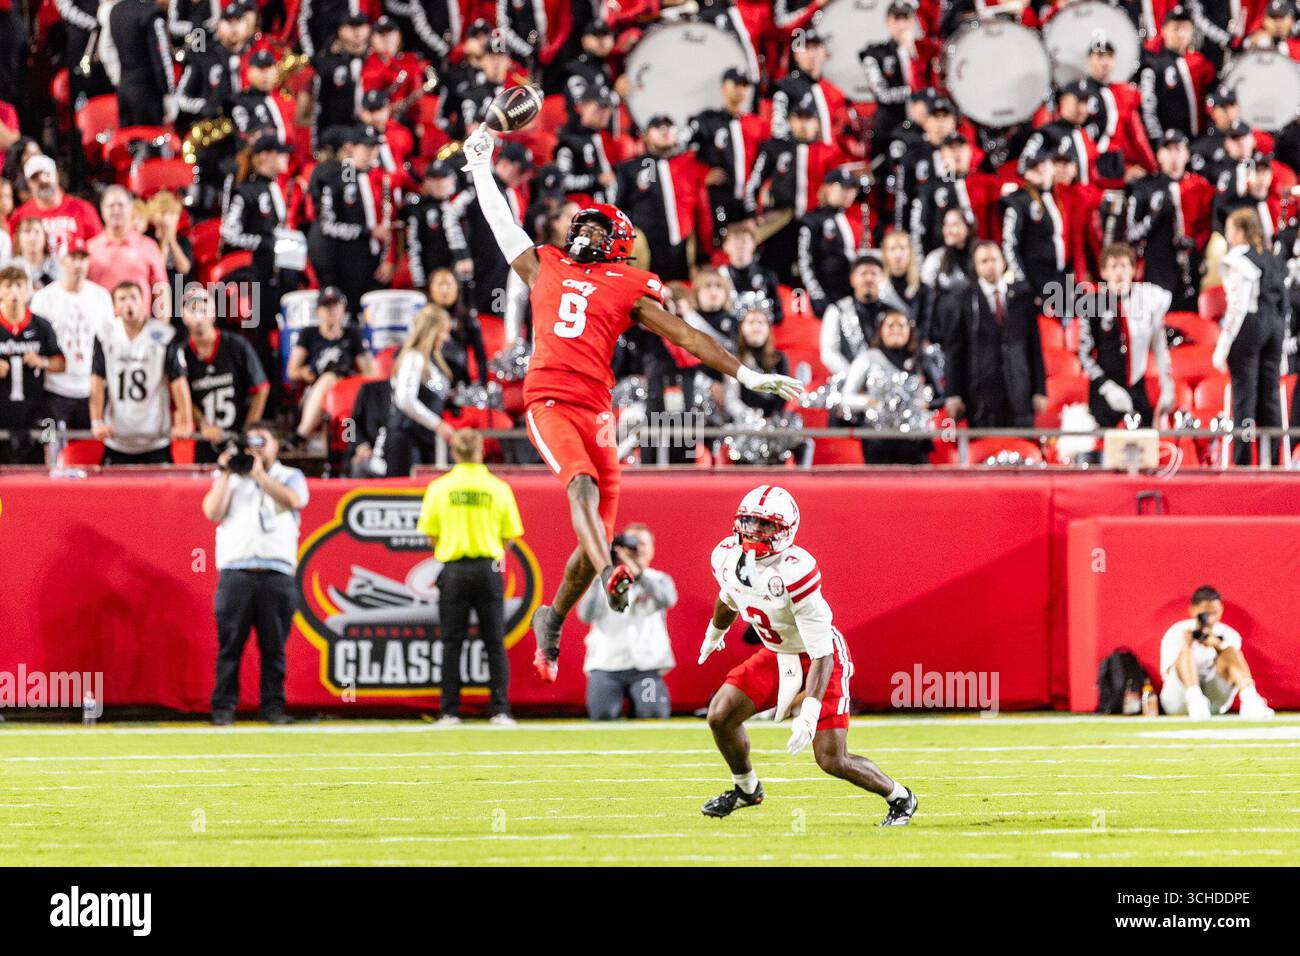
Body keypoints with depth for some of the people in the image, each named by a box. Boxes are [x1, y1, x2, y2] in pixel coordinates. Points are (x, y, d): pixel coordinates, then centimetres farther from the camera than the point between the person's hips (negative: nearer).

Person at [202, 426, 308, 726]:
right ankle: (223, 706, -1)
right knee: (230, 643, -4)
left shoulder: (290, 476, 16)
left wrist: (260, 474, -9)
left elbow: (294, 500, -7)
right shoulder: (230, 478, 19)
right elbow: (213, 512, 3)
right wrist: (225, 474, -2)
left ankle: (273, 706, 6)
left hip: (277, 574, 0)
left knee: (274, 645, 0)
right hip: (235, 573, 0)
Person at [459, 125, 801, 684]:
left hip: (594, 407, 1)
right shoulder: (544, 266, 20)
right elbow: (500, 221, 31)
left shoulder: (627, 288, 15)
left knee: (599, 526, -1)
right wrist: (480, 167, 39)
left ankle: (553, 621, 18)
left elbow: (684, 336, 13)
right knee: (582, 483, -28)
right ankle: (611, 579, -47)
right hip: (548, 400, -1)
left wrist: (747, 376, 7)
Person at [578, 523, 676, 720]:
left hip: (646, 665, 0)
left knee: (654, 714, -24)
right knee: (601, 715, -23)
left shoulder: (658, 580, 10)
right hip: (606, 664, 0)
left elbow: (667, 599, -14)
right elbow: (586, 615, -5)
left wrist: (637, 573, -24)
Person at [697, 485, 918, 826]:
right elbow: (727, 601, 16)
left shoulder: (796, 573, -34)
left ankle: (899, 798, 16)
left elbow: (821, 655, -31)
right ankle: (746, 789, 20)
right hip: (777, 656, 7)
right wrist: (714, 634, 35)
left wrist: (809, 712, -38)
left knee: (832, 760, -9)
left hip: (819, 660, -7)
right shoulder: (727, 557, -12)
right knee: (720, 714, -6)